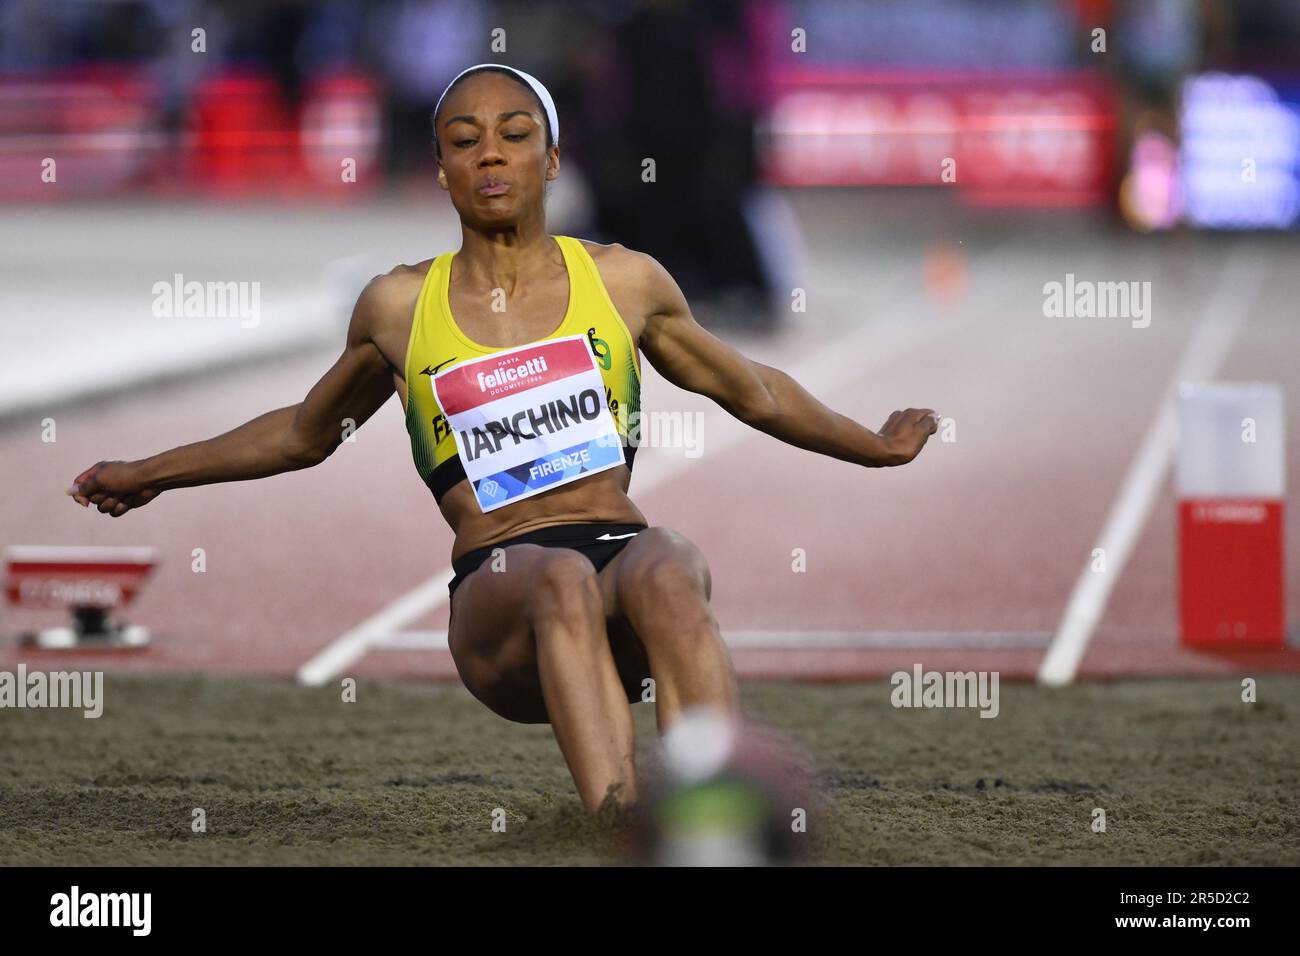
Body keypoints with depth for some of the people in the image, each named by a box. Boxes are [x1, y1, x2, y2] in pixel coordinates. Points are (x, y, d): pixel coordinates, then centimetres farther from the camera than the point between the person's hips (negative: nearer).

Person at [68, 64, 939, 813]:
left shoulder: (626, 280, 15)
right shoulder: (400, 307, 15)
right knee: (562, 580, -39)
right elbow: (304, 432, 32)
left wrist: (874, 447, 32)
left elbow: (751, 389, 31)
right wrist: (152, 474, 34)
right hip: (498, 604, -1)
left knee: (664, 575, -38)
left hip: (625, 548, 1)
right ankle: (625, 836, -59)